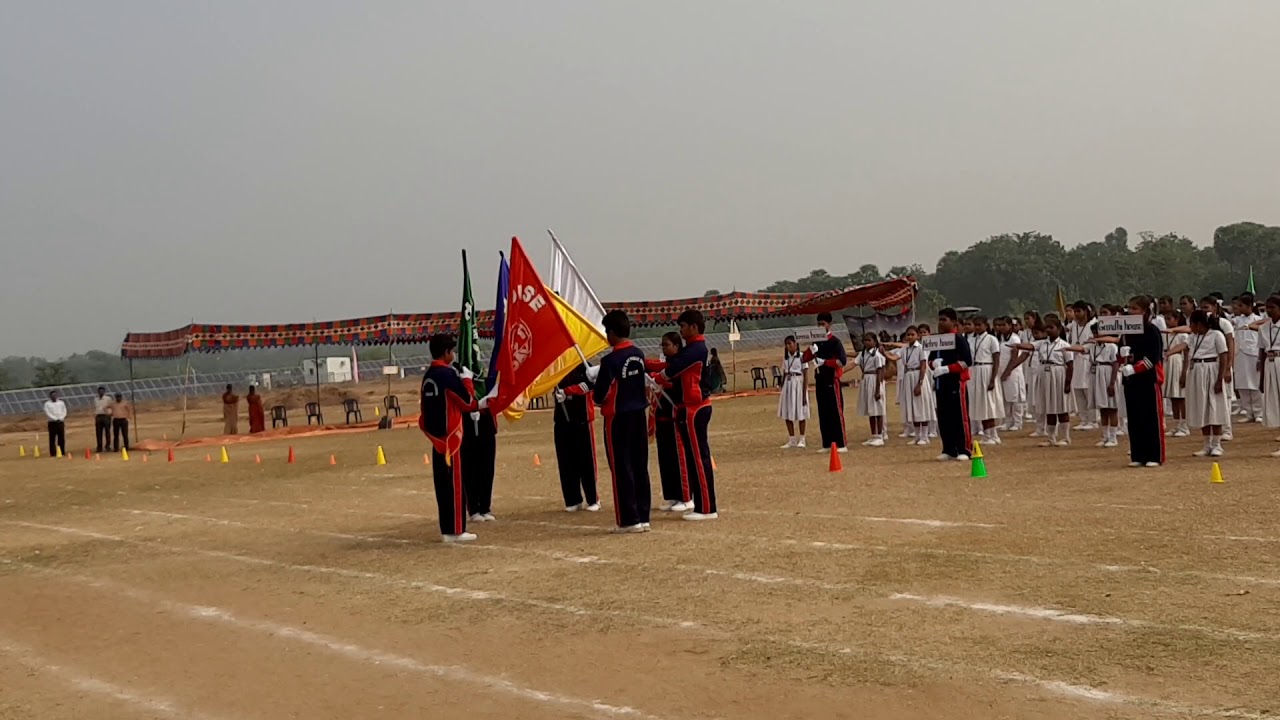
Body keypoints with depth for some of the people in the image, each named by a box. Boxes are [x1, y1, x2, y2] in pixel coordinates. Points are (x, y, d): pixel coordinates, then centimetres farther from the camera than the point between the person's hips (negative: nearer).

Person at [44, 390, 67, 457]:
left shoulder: (61, 403, 12)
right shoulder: (47, 404, 1)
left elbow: (64, 412, 6)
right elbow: (48, 413, -8)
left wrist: (60, 419, -10)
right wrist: (55, 419, -16)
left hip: (61, 422, 3)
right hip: (52, 422, -3)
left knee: (62, 438, 3)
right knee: (52, 438, -5)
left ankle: (62, 452, 9)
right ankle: (53, 453, -4)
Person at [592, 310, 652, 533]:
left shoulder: (611, 360, -16)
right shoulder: (639, 355, 4)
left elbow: (599, 395, -14)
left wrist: (596, 396, 7)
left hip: (618, 418, -6)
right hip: (639, 415, 7)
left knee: (622, 469, 0)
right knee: (640, 467, 10)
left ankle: (629, 520, 1)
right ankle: (643, 517, 13)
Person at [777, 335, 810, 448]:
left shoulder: (801, 356, -7)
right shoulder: (785, 357, 10)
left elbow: (806, 376, -9)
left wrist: (804, 393, -13)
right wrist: (782, 390, 12)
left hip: (798, 384, -6)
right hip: (787, 384, 6)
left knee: (800, 413, 2)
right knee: (787, 413, 6)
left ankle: (801, 439, 14)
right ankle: (791, 440, 17)